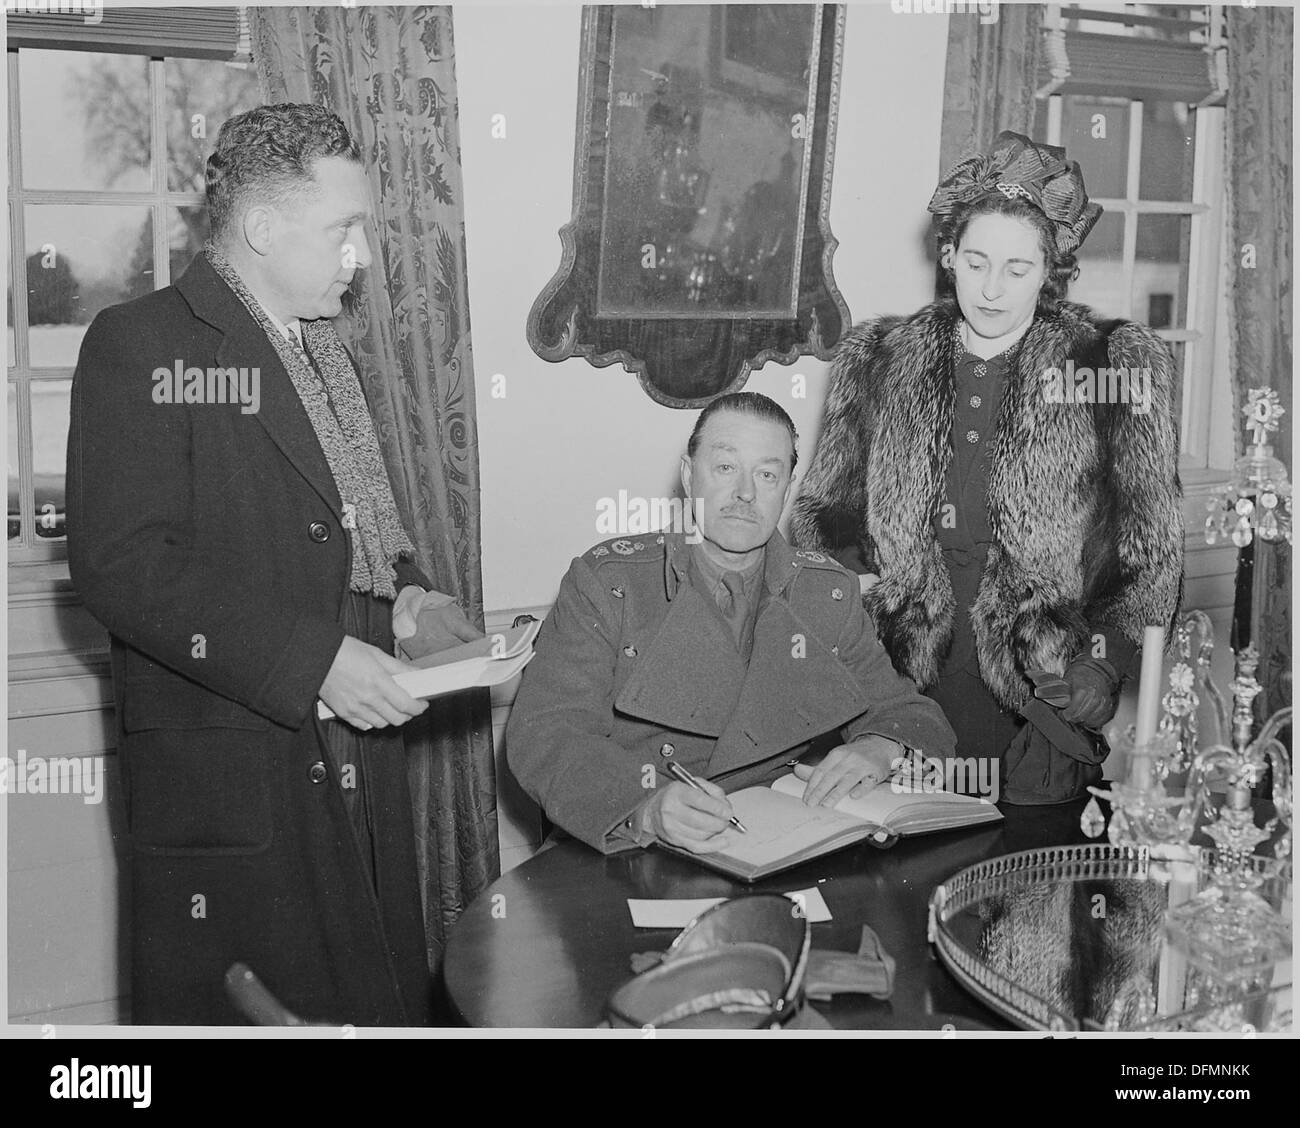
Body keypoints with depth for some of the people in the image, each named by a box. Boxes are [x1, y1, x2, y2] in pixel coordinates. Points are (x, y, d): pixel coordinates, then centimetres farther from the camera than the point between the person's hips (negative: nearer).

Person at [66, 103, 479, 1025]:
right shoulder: (142, 345, -8)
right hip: (229, 776, -7)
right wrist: (312, 660, -22)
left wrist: (407, 600, 5)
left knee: (386, 1003, 12)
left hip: (361, 768, 7)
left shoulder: (326, 351, 18)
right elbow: (121, 563, -18)